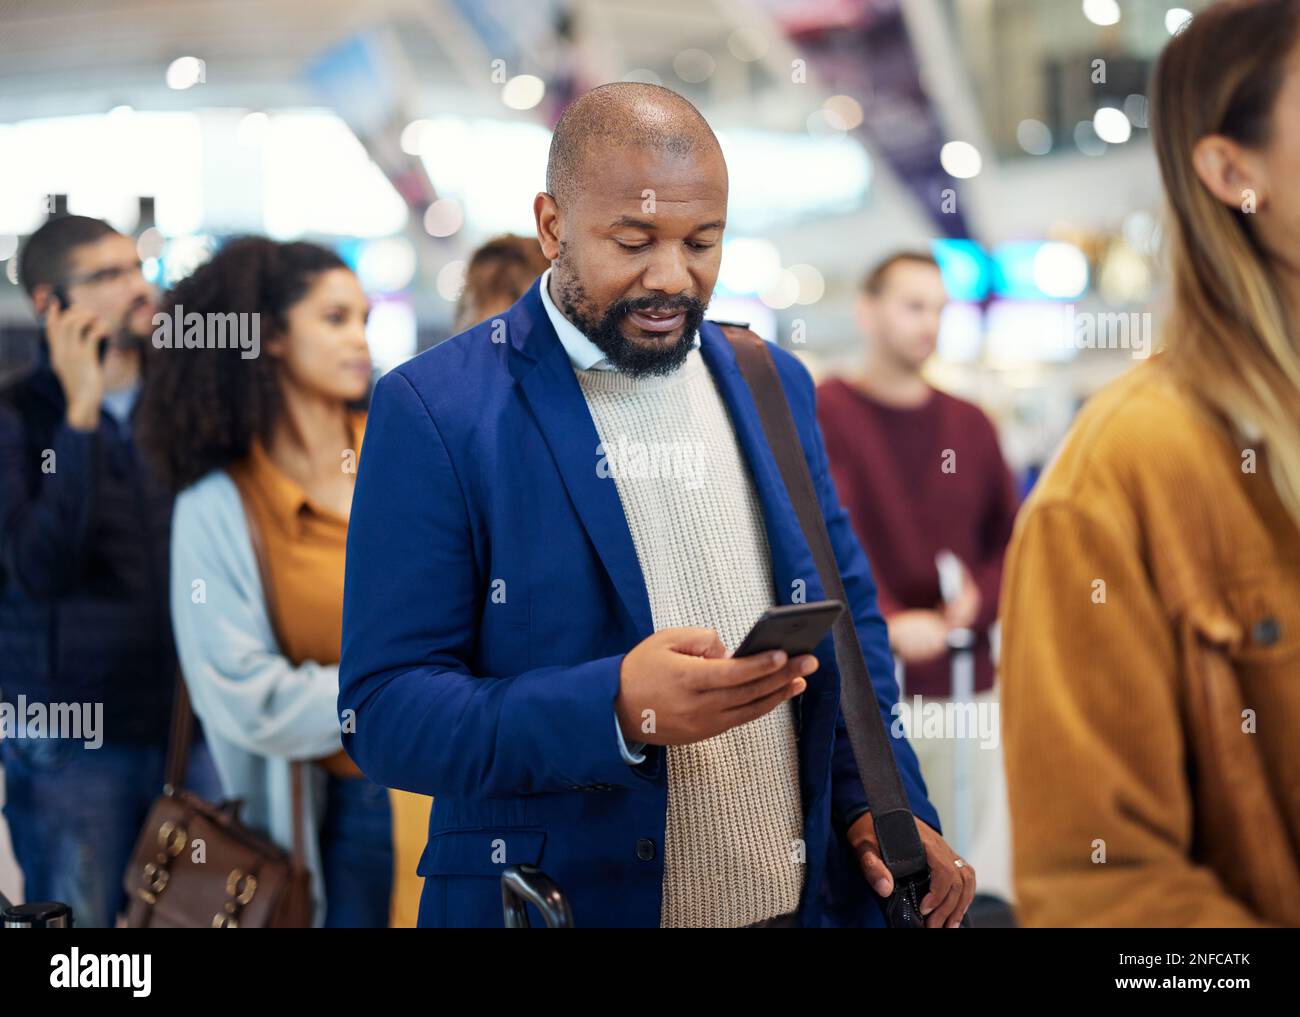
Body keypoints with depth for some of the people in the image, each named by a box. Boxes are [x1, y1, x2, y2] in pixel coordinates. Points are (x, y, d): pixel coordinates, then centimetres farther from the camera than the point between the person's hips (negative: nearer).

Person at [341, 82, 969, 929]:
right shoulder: (433, 408, -11)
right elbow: (384, 713, -14)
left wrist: (881, 805, -1)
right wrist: (615, 708, -28)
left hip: (792, 901, 5)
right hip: (558, 901, -4)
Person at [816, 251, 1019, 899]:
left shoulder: (969, 425, 14)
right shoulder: (821, 415, -2)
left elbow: (1011, 541, 17)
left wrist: (978, 599, -5)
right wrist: (885, 621, -29)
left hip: (966, 688, 5)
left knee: (982, 880, 5)